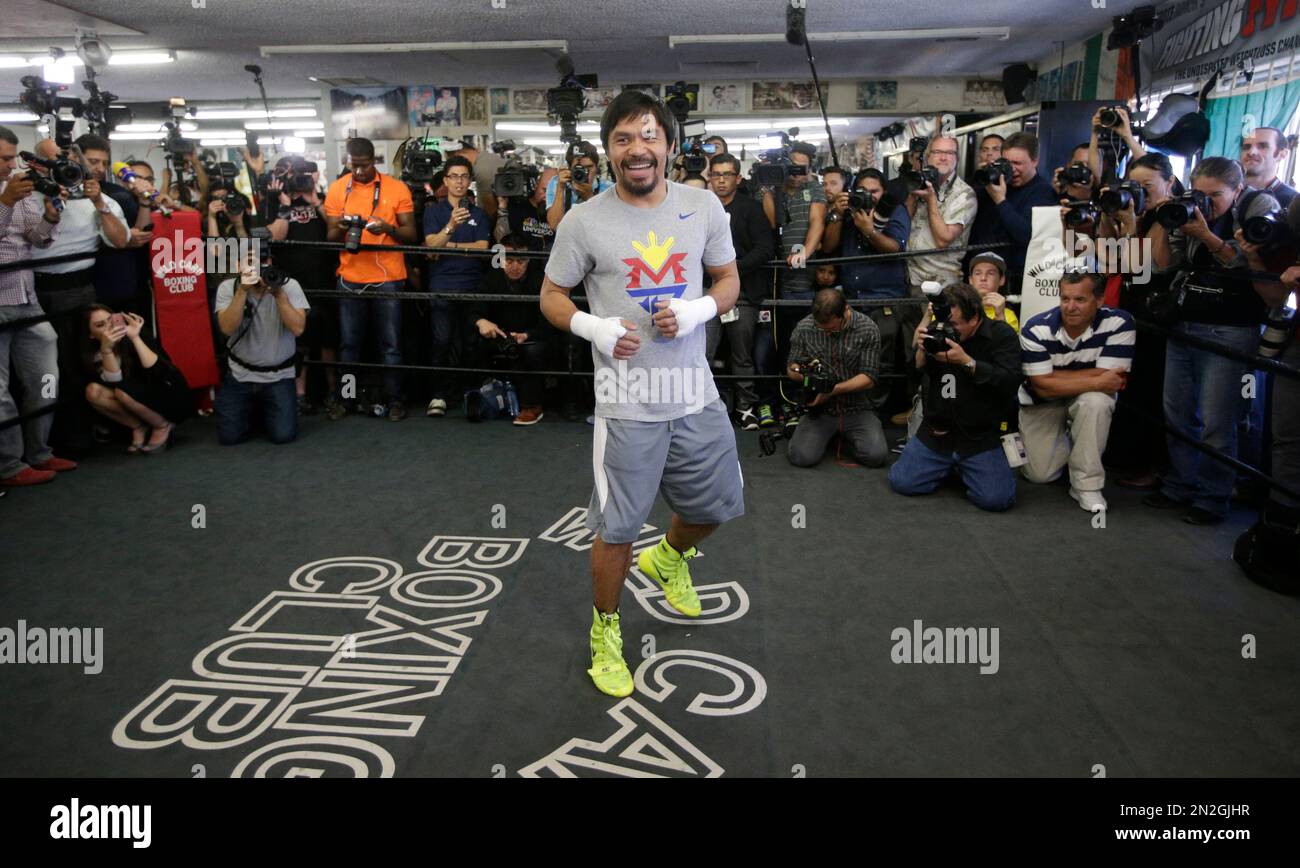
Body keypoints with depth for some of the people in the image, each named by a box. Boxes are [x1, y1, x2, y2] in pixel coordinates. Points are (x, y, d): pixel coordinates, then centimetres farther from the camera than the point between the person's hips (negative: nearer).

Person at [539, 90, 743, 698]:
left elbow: (728, 280, 11)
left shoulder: (704, 206, 2)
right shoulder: (583, 221, -6)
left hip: (695, 394, 4)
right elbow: (551, 297, 3)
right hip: (627, 402, -3)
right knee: (616, 529, 2)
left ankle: (669, 559, 53)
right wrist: (594, 327, -17)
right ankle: (605, 632, 28)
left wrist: (696, 311, -11)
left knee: (715, 506, 19)